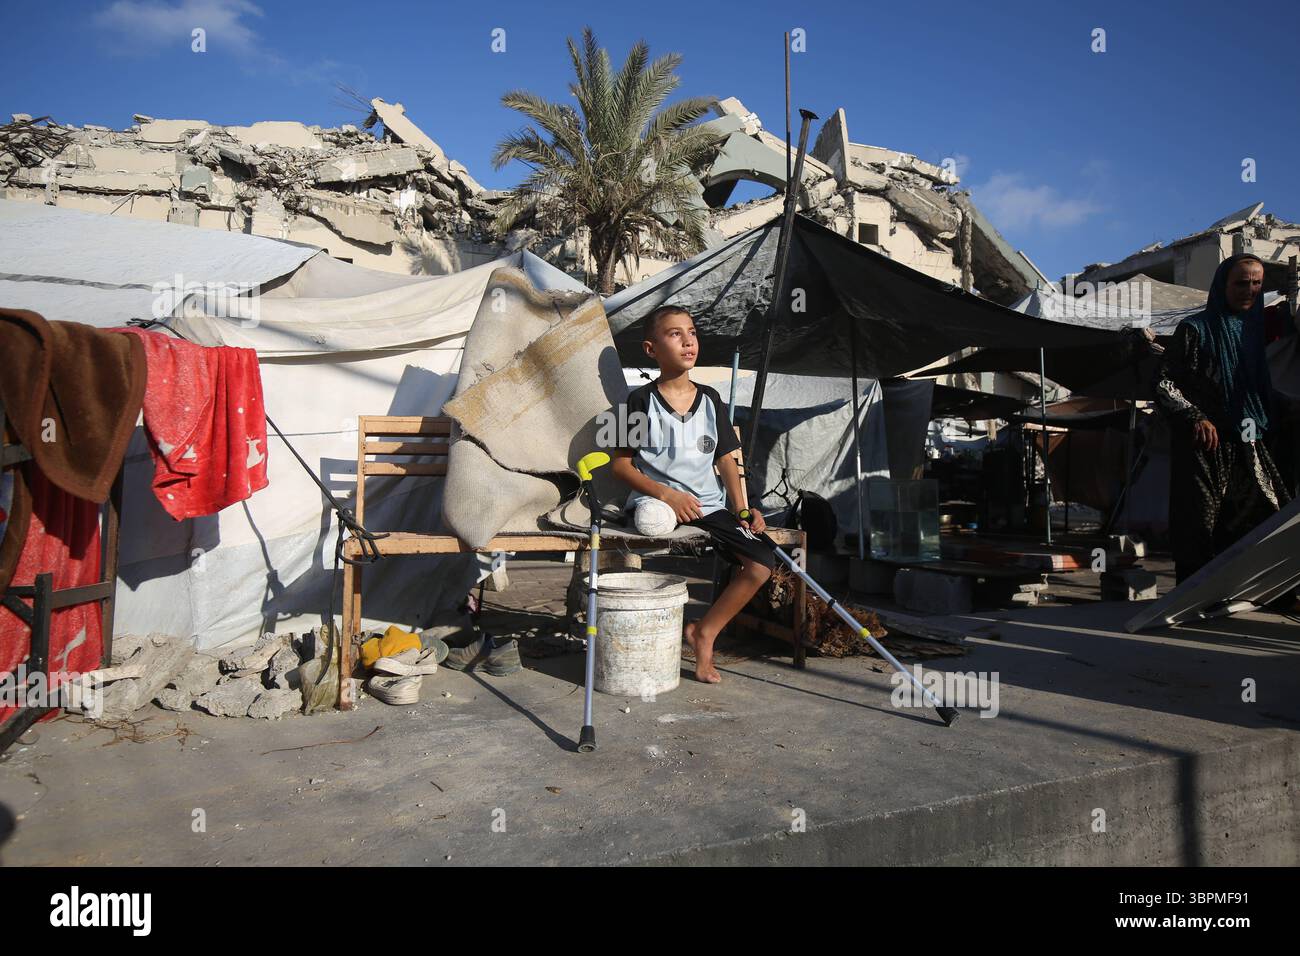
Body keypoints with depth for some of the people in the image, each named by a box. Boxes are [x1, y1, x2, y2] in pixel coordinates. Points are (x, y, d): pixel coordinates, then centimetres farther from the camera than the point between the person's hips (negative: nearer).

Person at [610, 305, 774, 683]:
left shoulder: (710, 399, 12)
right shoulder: (641, 401, -1)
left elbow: (726, 459, 14)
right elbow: (621, 464, -4)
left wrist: (741, 509, 0)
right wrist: (666, 494, -18)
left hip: (708, 506, 4)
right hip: (654, 501, -4)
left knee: (763, 562, -13)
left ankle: (705, 631, 6)